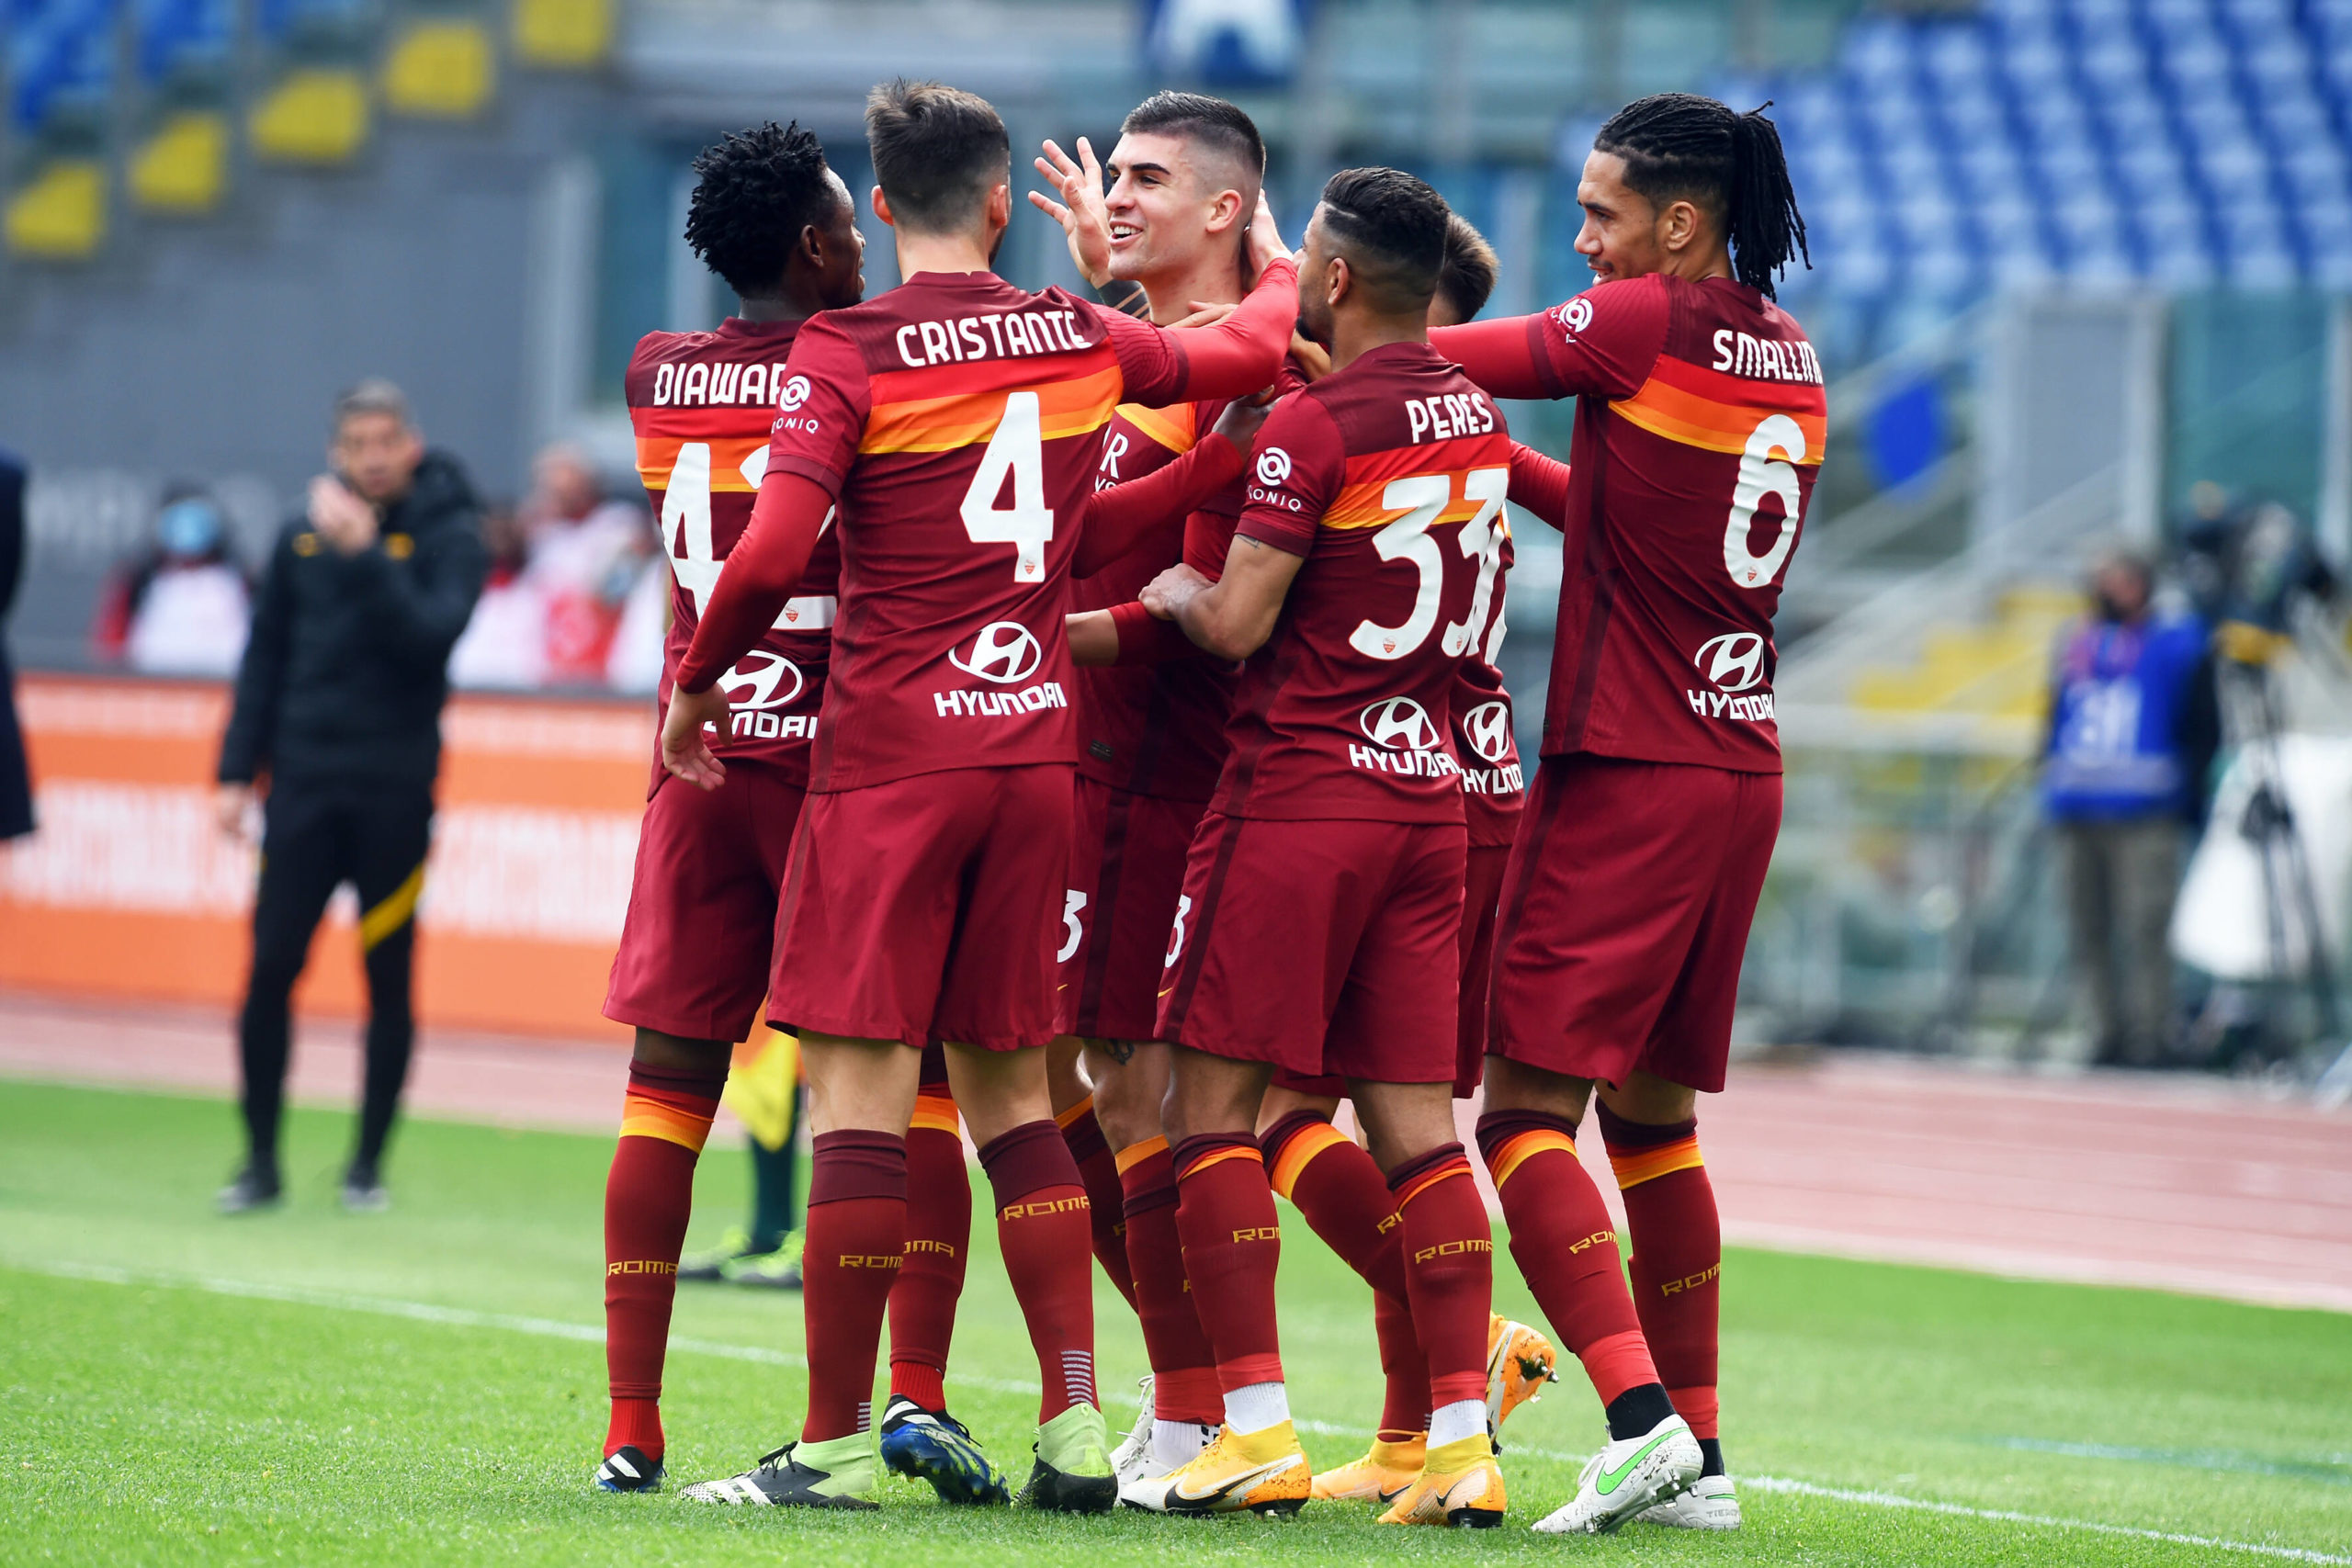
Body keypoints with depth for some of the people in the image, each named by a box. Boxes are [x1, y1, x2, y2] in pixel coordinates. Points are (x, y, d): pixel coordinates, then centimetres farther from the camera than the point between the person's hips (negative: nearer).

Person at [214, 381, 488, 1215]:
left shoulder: (448, 536, -3)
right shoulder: (303, 536, 8)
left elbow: (432, 635, -19)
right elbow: (265, 656, 13)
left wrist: (364, 554, -25)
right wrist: (238, 770, 8)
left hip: (394, 791, -3)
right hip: (303, 779, 3)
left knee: (388, 977, 3)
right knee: (270, 968, -2)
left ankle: (368, 1162, 12)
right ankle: (261, 1160, 6)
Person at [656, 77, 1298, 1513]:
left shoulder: (846, 353, -7)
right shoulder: (1081, 341, 8)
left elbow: (774, 552, -16)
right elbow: (1255, 350, 24)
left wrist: (693, 685, -1)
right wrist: (1281, 266, 45)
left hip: (891, 756, -5)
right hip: (1037, 751, 5)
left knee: (861, 1090, -5)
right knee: (1010, 1091, 13)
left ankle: (837, 1443, -6)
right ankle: (1078, 1427, 9)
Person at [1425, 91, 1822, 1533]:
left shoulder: (1644, 324, -11)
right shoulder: (1789, 357, 12)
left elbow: (1427, 357, -6)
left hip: (1627, 772, -8)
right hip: (1745, 768, 8)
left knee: (1527, 1106, -7)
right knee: (1654, 1114, 15)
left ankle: (1641, 1419, -21)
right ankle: (1700, 1458, 13)